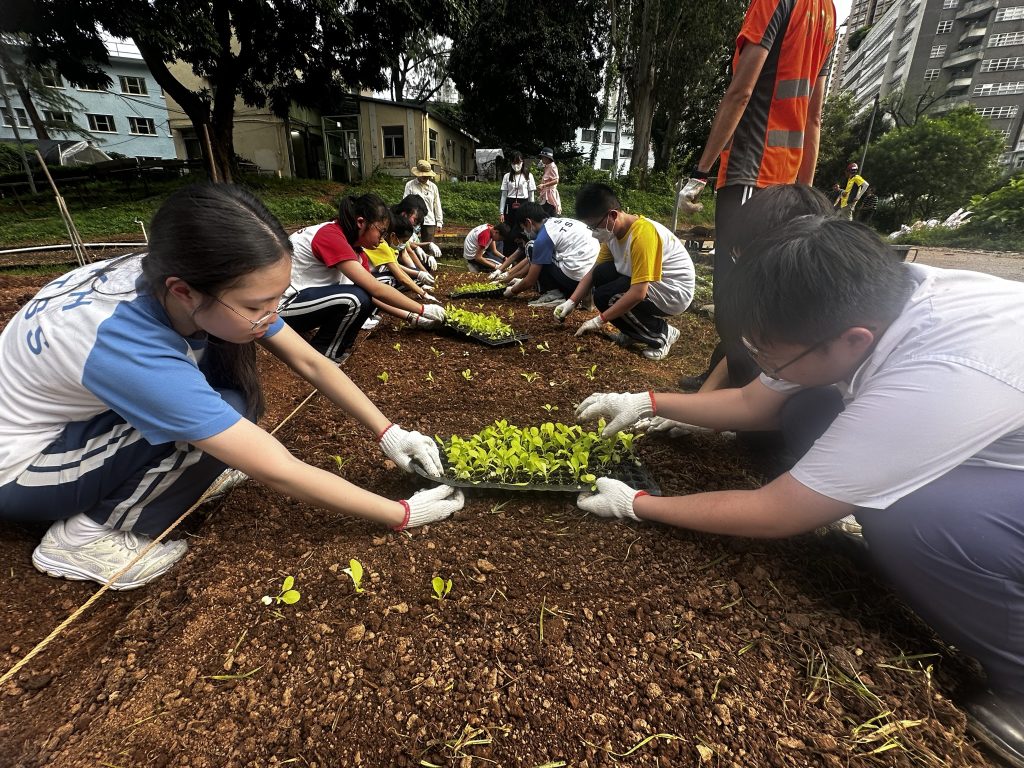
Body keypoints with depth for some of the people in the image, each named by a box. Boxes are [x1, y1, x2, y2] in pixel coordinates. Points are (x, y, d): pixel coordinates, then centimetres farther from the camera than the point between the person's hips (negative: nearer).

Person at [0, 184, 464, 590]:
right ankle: (85, 535, -7)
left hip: (82, 411, 7)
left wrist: (387, 432, -18)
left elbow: (310, 362, -13)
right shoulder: (129, 348, -40)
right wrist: (403, 515, -28)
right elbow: (283, 474, -37)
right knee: (225, 409, -27)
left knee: (229, 360, -12)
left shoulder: (200, 288, -20)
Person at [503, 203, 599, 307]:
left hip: (579, 277, -9)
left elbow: (530, 281, -2)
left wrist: (512, 292, 16)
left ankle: (553, 294, 2)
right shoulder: (560, 222, 18)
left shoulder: (543, 237, -8)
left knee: (531, 250, 3)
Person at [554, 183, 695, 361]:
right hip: (646, 283, 8)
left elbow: (637, 293, -32)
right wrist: (571, 302, -8)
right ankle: (635, 330, 8)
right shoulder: (613, 231, -2)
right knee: (601, 275, -7)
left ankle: (661, 334, -2)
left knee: (605, 298, -19)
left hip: (673, 292, -8)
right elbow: (593, 273, 3)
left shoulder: (642, 235, -29)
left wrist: (600, 319, -26)